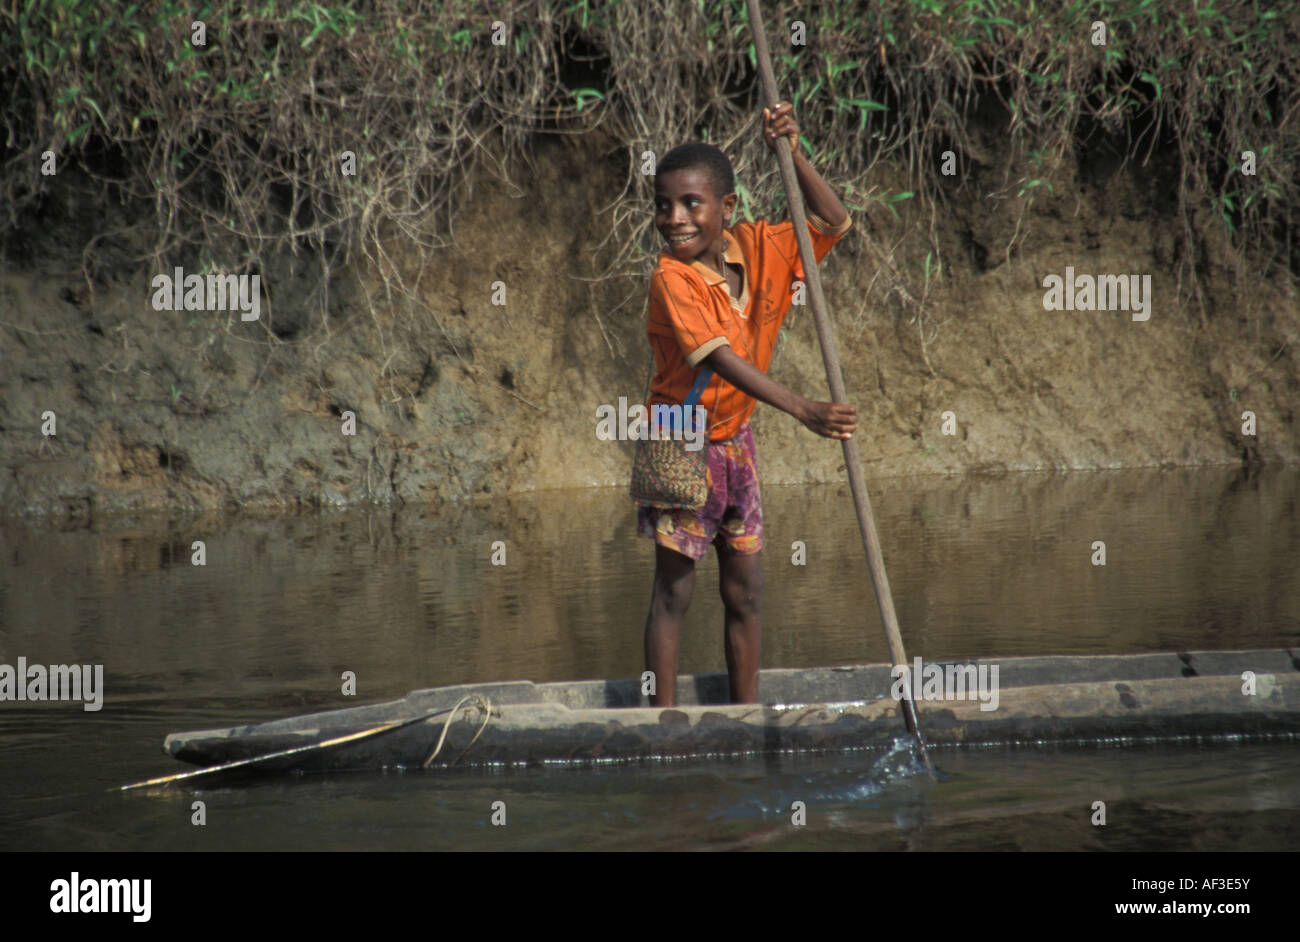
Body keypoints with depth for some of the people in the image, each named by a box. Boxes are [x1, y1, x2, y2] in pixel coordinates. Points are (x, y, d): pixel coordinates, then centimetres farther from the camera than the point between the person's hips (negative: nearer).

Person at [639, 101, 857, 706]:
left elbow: (832, 223, 0)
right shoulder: (672, 279, -21)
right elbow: (722, 359, -29)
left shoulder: (757, 249, -3)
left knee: (745, 592, 9)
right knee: (674, 591, -1)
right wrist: (802, 410, -37)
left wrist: (790, 153, -14)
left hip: (734, 440, 6)